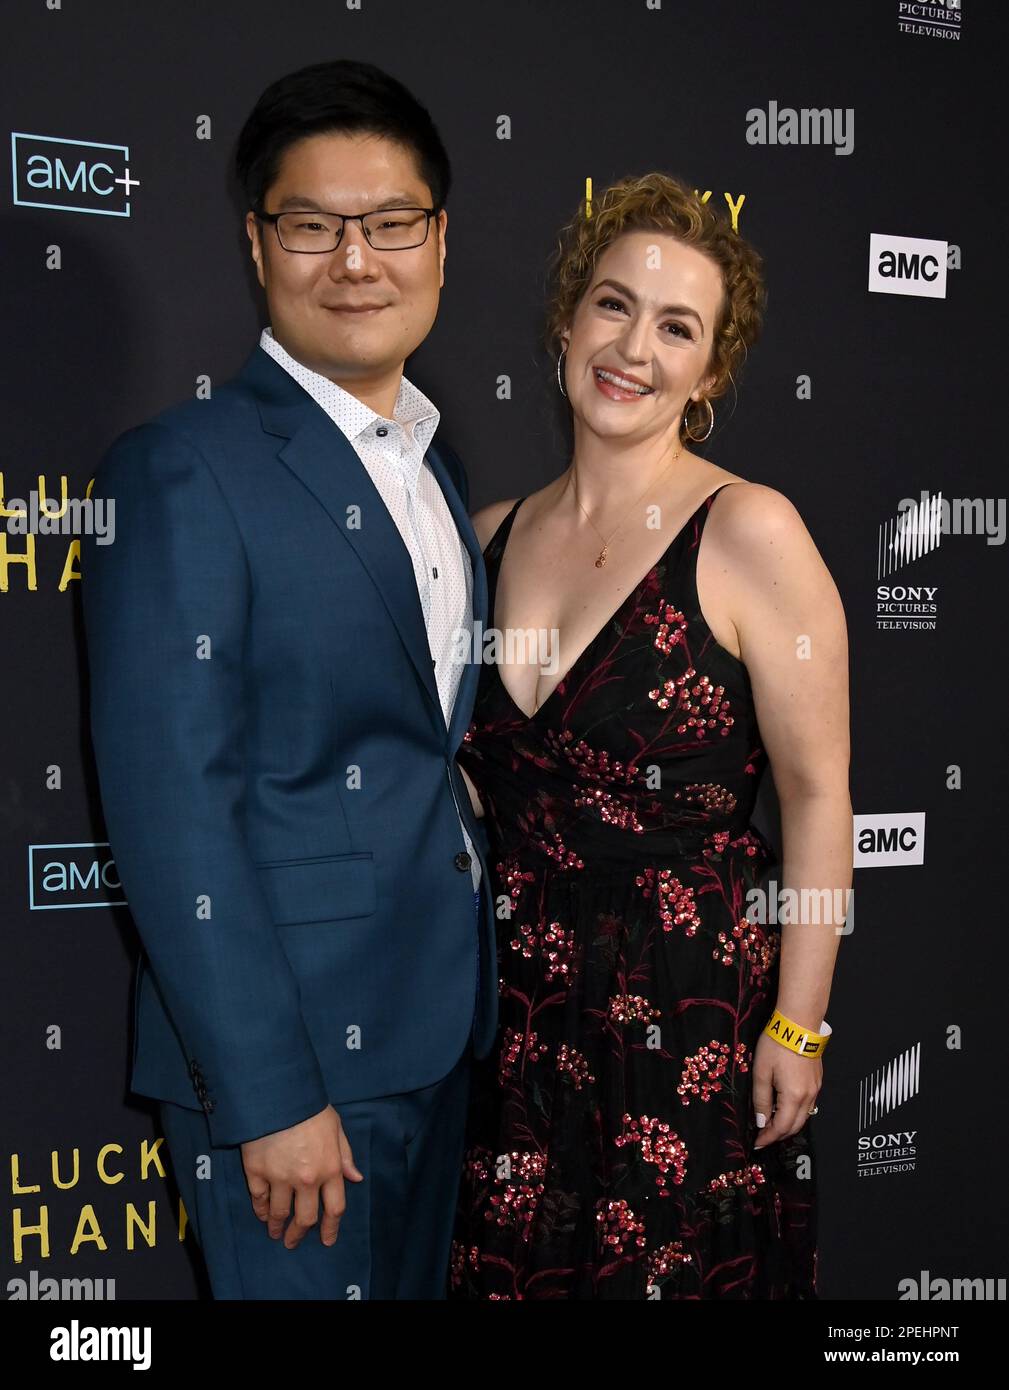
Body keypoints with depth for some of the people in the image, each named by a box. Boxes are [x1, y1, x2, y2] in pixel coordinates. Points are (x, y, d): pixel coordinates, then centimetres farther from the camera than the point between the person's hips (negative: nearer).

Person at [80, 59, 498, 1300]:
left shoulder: (432, 468, 11)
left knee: (418, 1285, 21)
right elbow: (171, 813, -19)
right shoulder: (182, 472, -14)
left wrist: (471, 998, 10)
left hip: (436, 1032, 8)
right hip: (286, 1051, -8)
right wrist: (269, 1095, -19)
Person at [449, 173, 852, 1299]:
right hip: (513, 1002, 5)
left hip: (693, 1008, -4)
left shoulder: (747, 533, -12)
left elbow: (817, 794, -11)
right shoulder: (491, 535, 4)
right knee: (508, 1265, 15)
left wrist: (799, 1027, -11)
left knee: (671, 1265, 10)